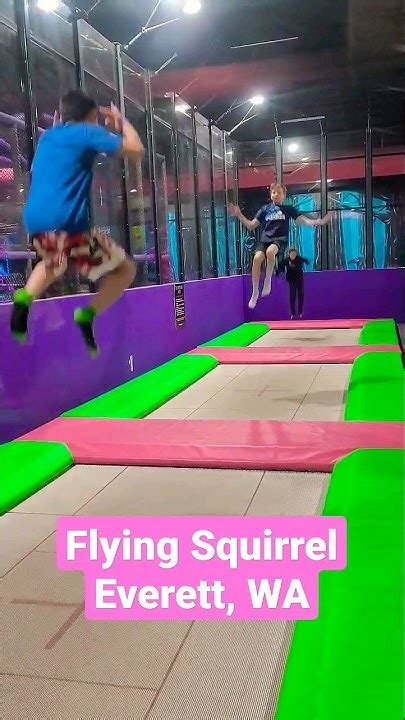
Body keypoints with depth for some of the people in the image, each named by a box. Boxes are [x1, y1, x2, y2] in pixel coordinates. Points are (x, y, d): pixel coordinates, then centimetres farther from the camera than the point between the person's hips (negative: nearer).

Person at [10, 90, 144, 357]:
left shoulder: (48, 136, 22)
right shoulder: (88, 132, 3)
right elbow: (136, 149, 0)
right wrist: (122, 121, 18)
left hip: (34, 223, 7)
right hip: (69, 224, -7)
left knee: (54, 262, 39)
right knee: (125, 270, 11)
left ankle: (24, 300, 11)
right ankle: (87, 315, -12)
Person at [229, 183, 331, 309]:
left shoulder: (289, 209, 14)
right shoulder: (265, 209, 18)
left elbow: (303, 220, 7)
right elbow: (251, 225, 17)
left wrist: (319, 222, -9)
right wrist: (239, 214, 6)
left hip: (280, 240, -2)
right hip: (265, 240, 2)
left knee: (270, 251, -39)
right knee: (257, 258, -30)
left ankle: (268, 280, -20)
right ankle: (255, 292, -19)